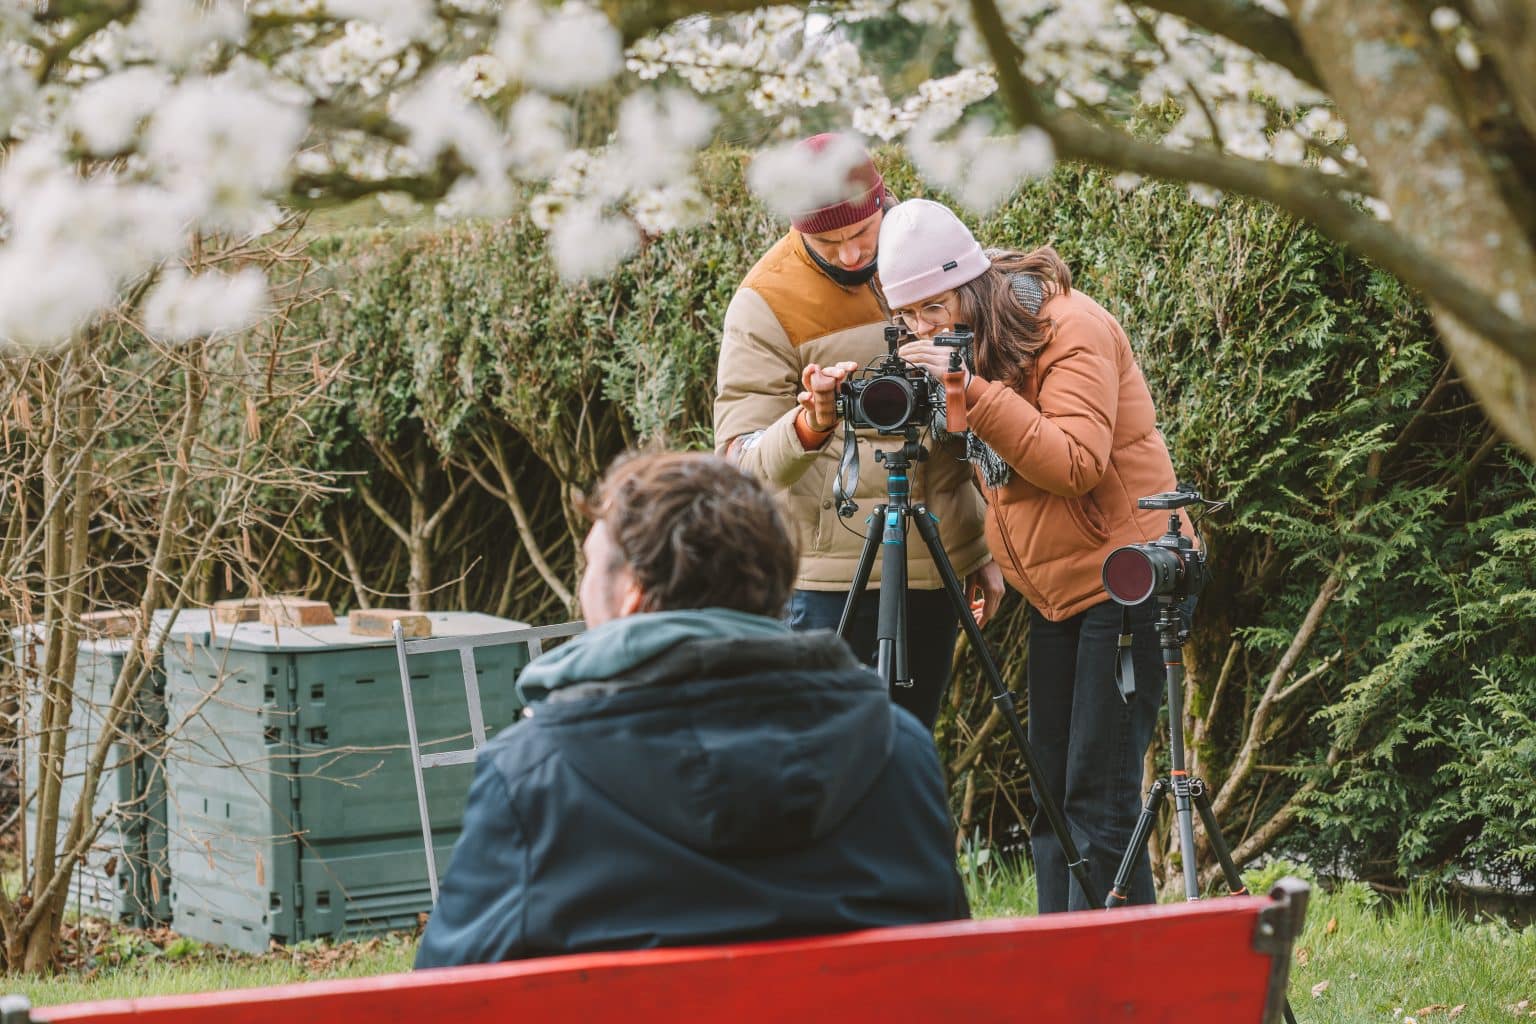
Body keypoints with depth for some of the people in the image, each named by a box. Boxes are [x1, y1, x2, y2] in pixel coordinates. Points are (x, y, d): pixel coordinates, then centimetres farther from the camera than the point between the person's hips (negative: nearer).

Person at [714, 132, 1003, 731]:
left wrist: (985, 549, 14)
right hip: (832, 581, -5)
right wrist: (812, 423, -35)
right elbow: (741, 462, -15)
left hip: (938, 569, 5)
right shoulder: (765, 305, -9)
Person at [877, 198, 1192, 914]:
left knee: (1098, 795, -11)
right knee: (1051, 792, 8)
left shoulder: (1070, 328, -15)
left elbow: (1077, 463, -25)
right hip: (1054, 586, 8)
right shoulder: (963, 347, 9)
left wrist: (972, 392, -29)